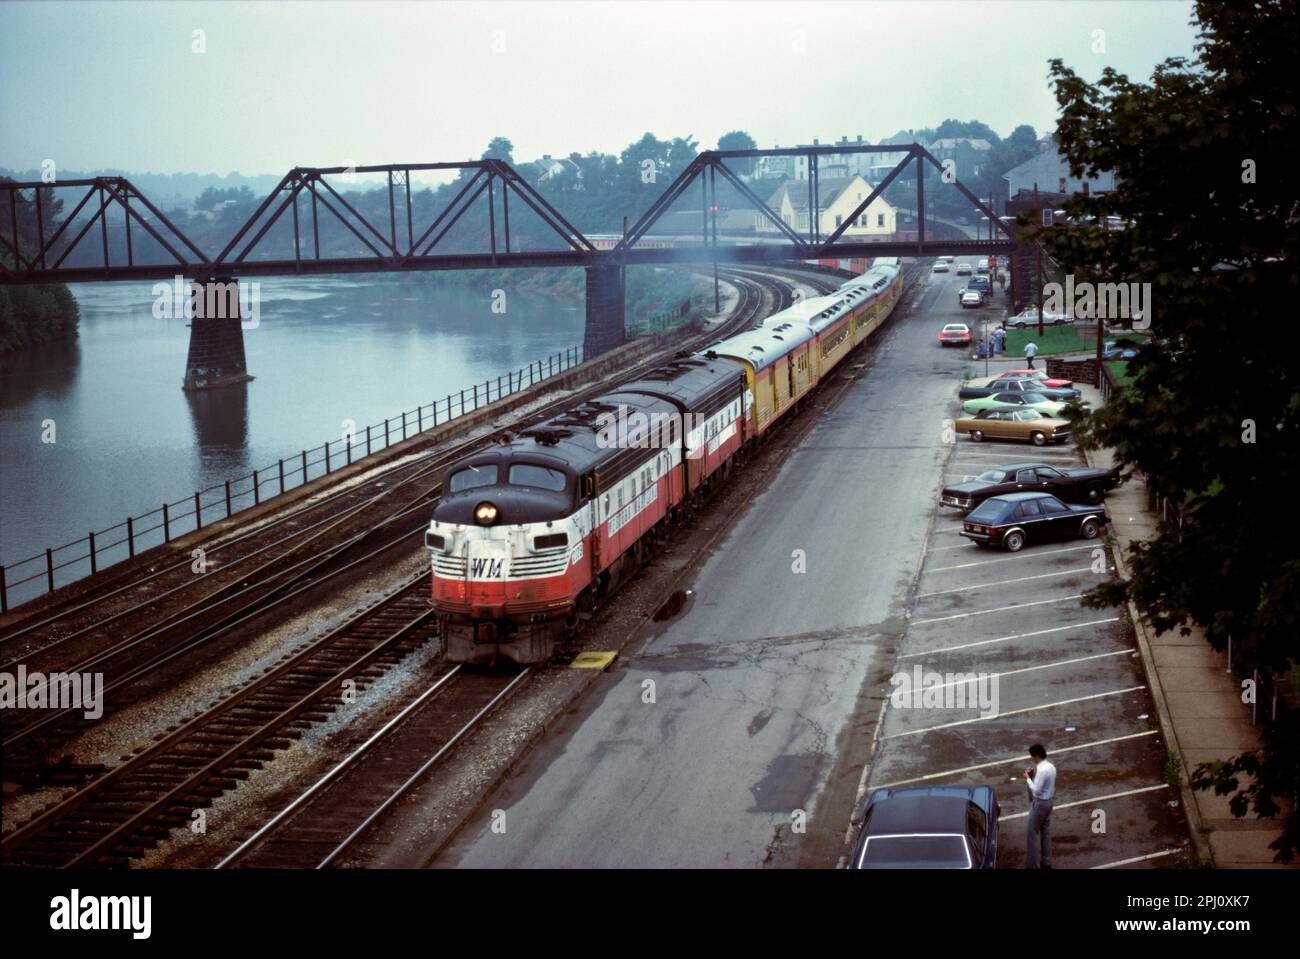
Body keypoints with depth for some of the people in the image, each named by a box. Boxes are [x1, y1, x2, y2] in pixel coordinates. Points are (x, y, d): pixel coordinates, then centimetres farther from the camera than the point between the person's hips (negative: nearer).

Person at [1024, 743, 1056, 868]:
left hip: (1040, 803, -9)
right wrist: (1034, 776, 6)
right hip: (1048, 801, 9)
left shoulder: (1041, 769, -26)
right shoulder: (1051, 766, 4)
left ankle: (1033, 865, 5)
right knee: (1046, 831, 16)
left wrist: (1028, 779, -14)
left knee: (1032, 833, 1)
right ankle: (1046, 862, 25)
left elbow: (1036, 790, -26)